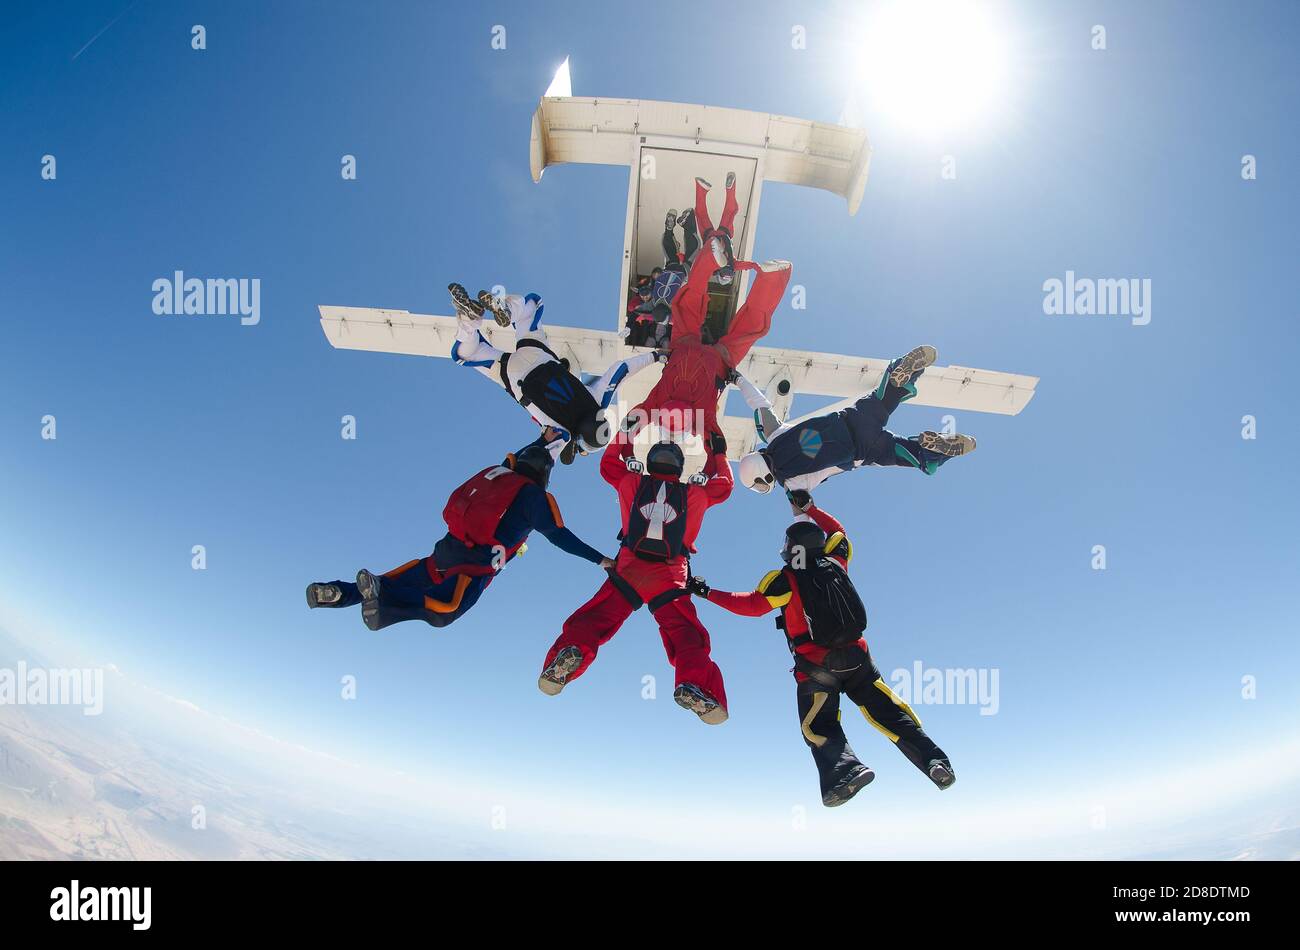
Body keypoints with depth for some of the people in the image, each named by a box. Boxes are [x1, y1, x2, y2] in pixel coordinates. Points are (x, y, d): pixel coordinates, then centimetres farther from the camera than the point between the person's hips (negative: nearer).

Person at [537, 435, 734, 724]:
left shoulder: (632, 483, 12)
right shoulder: (695, 493, 13)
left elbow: (608, 464, 32)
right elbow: (723, 485, 33)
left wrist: (625, 437, 44)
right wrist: (718, 453, 46)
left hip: (628, 570, 1)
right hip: (670, 578, 0)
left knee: (593, 619, -2)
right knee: (687, 635, -4)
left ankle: (572, 650, -31)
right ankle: (694, 684, -29)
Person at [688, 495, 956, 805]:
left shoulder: (784, 580, -7)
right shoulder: (835, 564, 6)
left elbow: (752, 605, -4)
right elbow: (837, 532, 25)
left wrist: (707, 592, 4)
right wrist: (808, 509, 31)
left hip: (816, 666, -4)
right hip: (856, 657, 4)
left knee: (818, 725, -2)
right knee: (888, 712, 10)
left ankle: (844, 770, -30)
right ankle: (935, 761, -3)